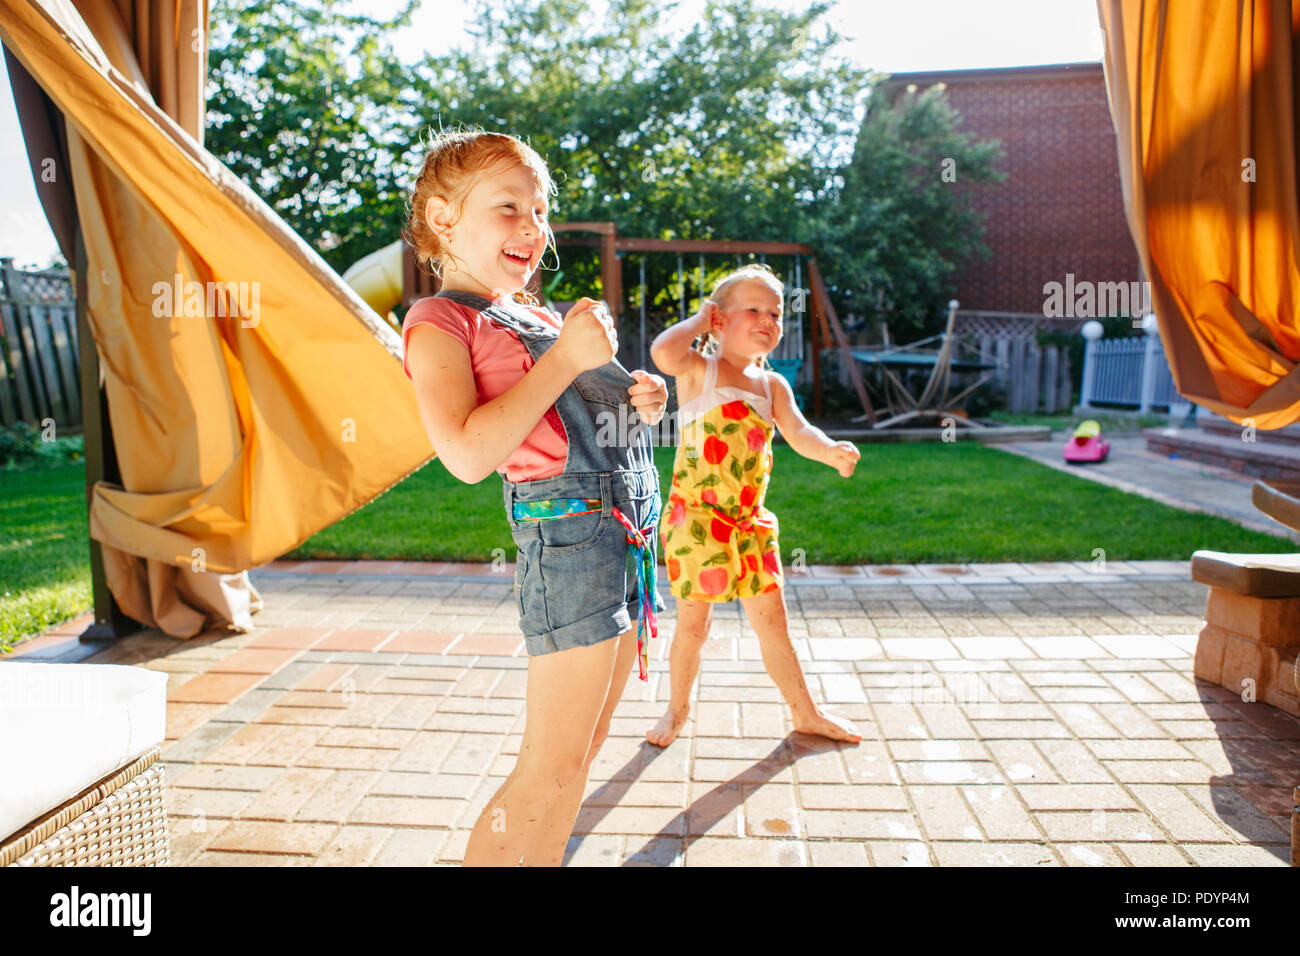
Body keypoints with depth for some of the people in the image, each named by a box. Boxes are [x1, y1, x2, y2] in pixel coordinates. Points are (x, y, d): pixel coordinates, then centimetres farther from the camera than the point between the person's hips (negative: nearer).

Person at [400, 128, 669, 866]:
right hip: (568, 528, -8)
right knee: (551, 767, -3)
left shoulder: (540, 319, 21)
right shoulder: (441, 322, -5)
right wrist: (565, 359, -16)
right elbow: (469, 454, -21)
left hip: (632, 529, 9)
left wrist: (639, 403, 7)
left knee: (585, 749, 15)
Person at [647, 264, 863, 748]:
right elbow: (662, 352, -29)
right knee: (693, 623, 6)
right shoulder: (698, 369, -6)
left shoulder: (773, 384, 10)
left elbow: (799, 432, -6)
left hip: (751, 522, 5)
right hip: (696, 519, -5)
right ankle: (678, 707, 29)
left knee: (772, 621, 13)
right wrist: (698, 320, -10)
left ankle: (805, 713, 29)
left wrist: (830, 450, -28)